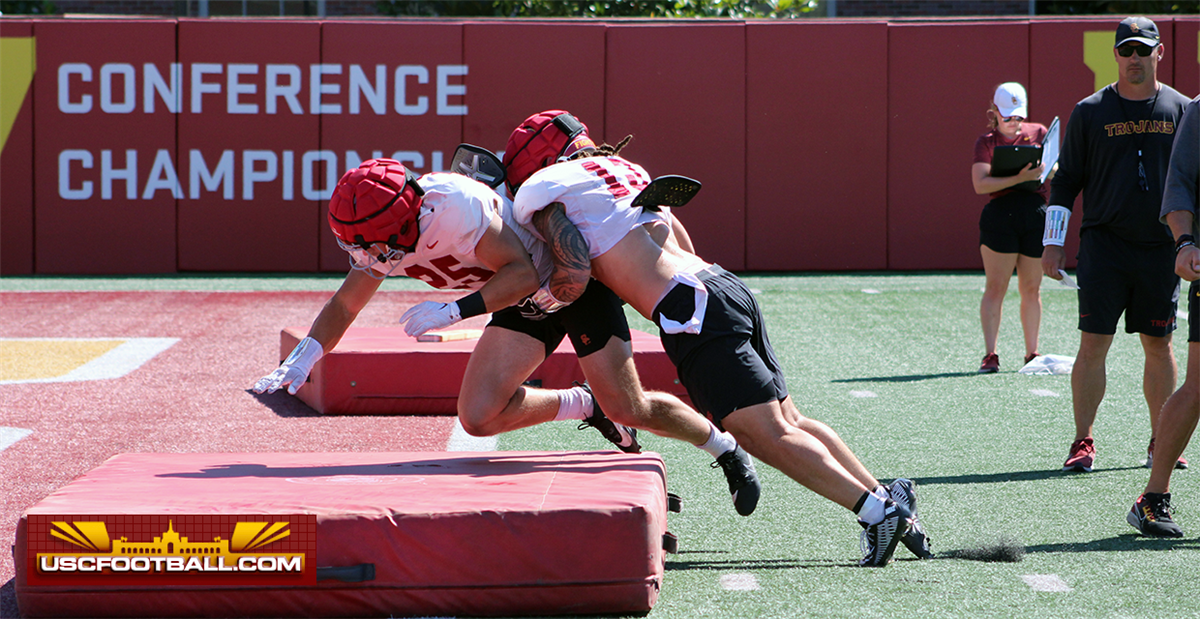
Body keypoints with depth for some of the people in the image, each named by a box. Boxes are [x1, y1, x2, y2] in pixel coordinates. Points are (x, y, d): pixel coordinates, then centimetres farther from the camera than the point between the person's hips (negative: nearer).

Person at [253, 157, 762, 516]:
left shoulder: (456, 206, -36)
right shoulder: (382, 237, -12)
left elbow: (521, 272, -30)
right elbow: (343, 305, 0)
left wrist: (455, 311, -36)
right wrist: (306, 354, -17)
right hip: (525, 306, 7)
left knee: (630, 408, -5)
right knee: (480, 416, -9)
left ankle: (727, 450, 22)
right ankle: (587, 407, 15)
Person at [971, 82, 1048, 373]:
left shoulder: (1038, 132, 13)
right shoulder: (987, 141, 4)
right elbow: (980, 184, -9)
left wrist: (1044, 169, -11)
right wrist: (1017, 178, -20)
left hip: (1036, 214, 3)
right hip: (1000, 215, -3)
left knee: (1031, 289, 7)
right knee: (995, 287, -6)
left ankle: (1032, 353, 15)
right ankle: (990, 354, -7)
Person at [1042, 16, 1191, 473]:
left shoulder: (1182, 110, 7)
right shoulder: (1090, 111, 3)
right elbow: (1066, 180, 6)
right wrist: (1052, 243, 0)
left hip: (1161, 248, 2)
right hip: (1104, 244, -1)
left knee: (1159, 346, 6)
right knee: (1093, 344, -6)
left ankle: (1161, 443, 14)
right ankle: (1083, 442, 0)